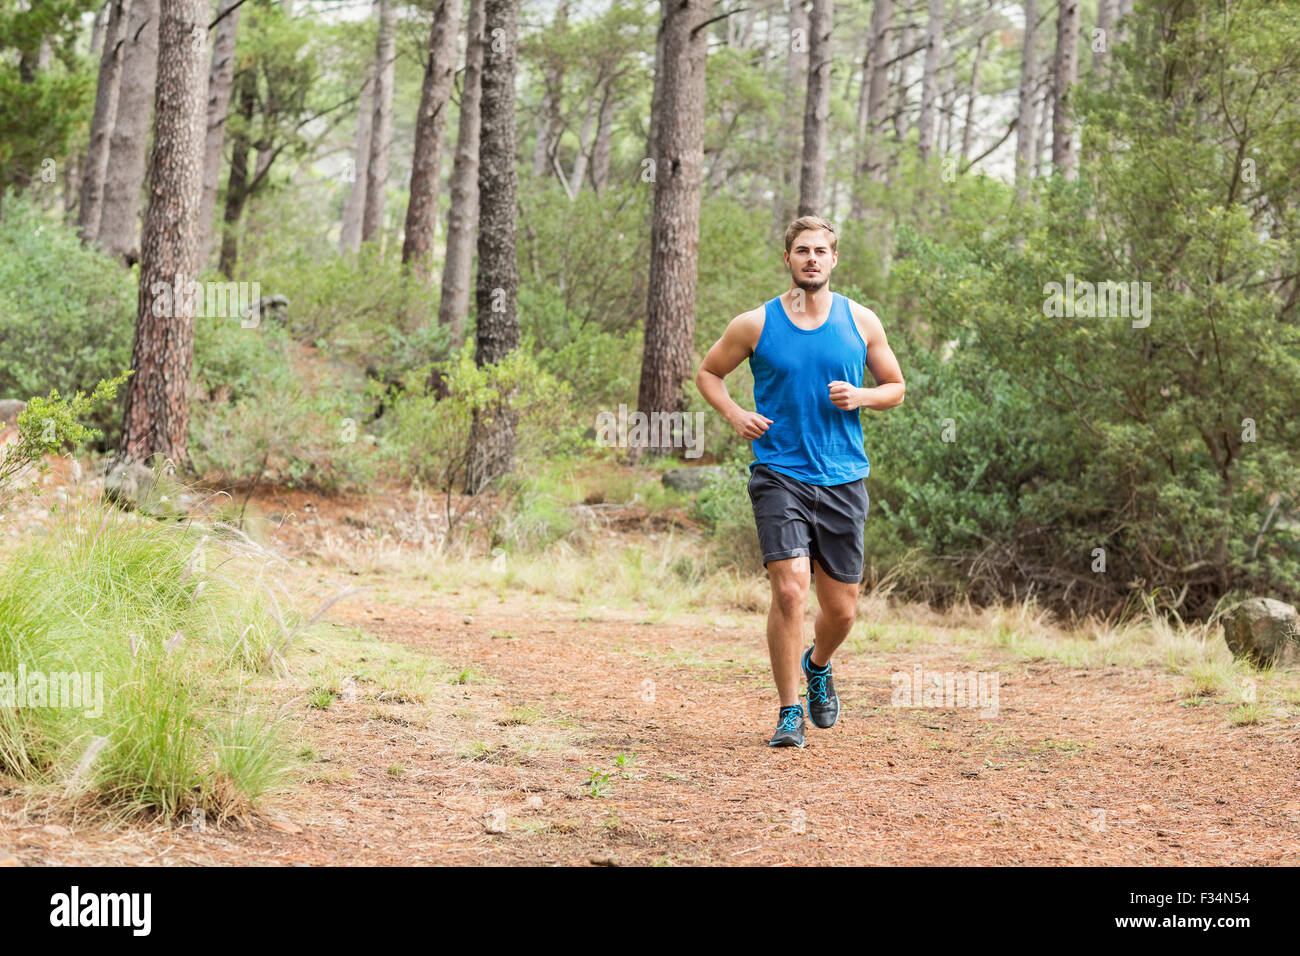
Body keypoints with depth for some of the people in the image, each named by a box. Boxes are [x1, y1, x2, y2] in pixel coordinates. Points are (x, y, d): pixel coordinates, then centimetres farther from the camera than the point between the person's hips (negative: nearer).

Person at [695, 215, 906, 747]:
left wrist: (861, 397, -7)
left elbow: (895, 388, 15)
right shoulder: (756, 324, 0)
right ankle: (789, 714, -6)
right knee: (790, 590, -18)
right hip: (779, 476, -2)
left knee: (841, 608, 6)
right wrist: (734, 414, -5)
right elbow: (708, 372, 14)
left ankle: (818, 667, 41)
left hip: (843, 479, 3)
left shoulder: (860, 322, 6)